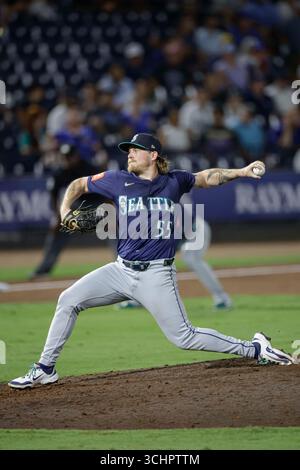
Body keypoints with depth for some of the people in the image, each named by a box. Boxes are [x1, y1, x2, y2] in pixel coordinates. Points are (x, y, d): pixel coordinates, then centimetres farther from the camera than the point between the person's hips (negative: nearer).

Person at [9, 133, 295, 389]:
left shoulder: (173, 182, 1)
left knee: (183, 337, -9)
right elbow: (78, 185, 16)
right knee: (68, 300, -4)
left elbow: (207, 177, 14)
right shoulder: (118, 181, 3)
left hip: (156, 275, -4)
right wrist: (65, 212, -1)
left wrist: (241, 172, 1)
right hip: (121, 270, 4)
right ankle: (45, 369, 6)